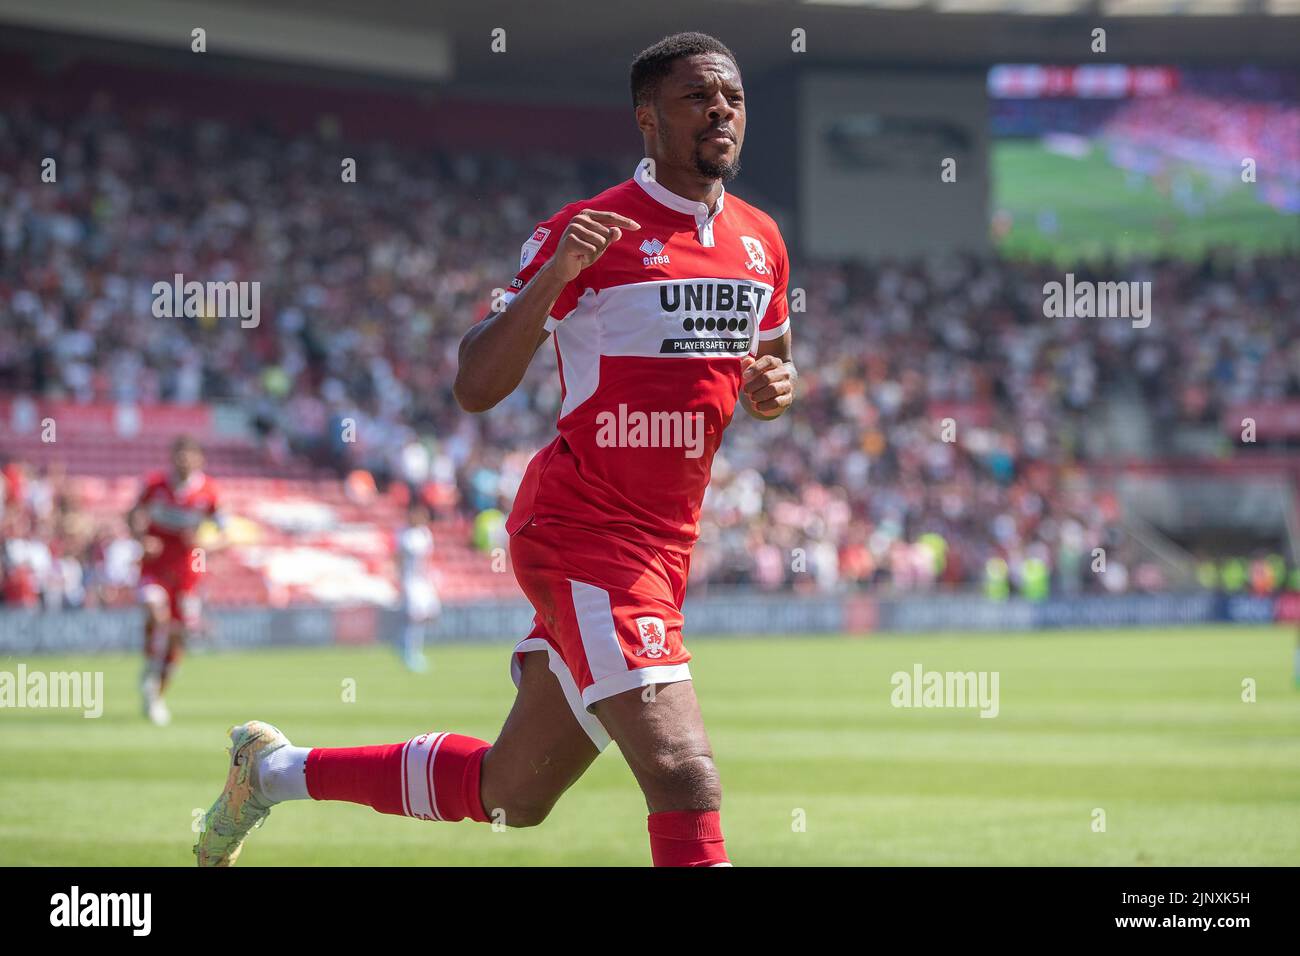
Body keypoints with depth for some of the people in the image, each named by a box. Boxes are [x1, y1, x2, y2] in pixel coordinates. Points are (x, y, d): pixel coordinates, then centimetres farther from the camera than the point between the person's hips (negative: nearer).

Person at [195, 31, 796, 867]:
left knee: (509, 796, 16)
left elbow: (773, 357, 26)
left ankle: (276, 769, 35)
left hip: (664, 547, 7)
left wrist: (776, 387, 1)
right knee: (687, 782, -22)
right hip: (581, 534, -7)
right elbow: (475, 388, -13)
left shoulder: (761, 240, 9)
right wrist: (552, 275, -28)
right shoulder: (591, 234, -10)